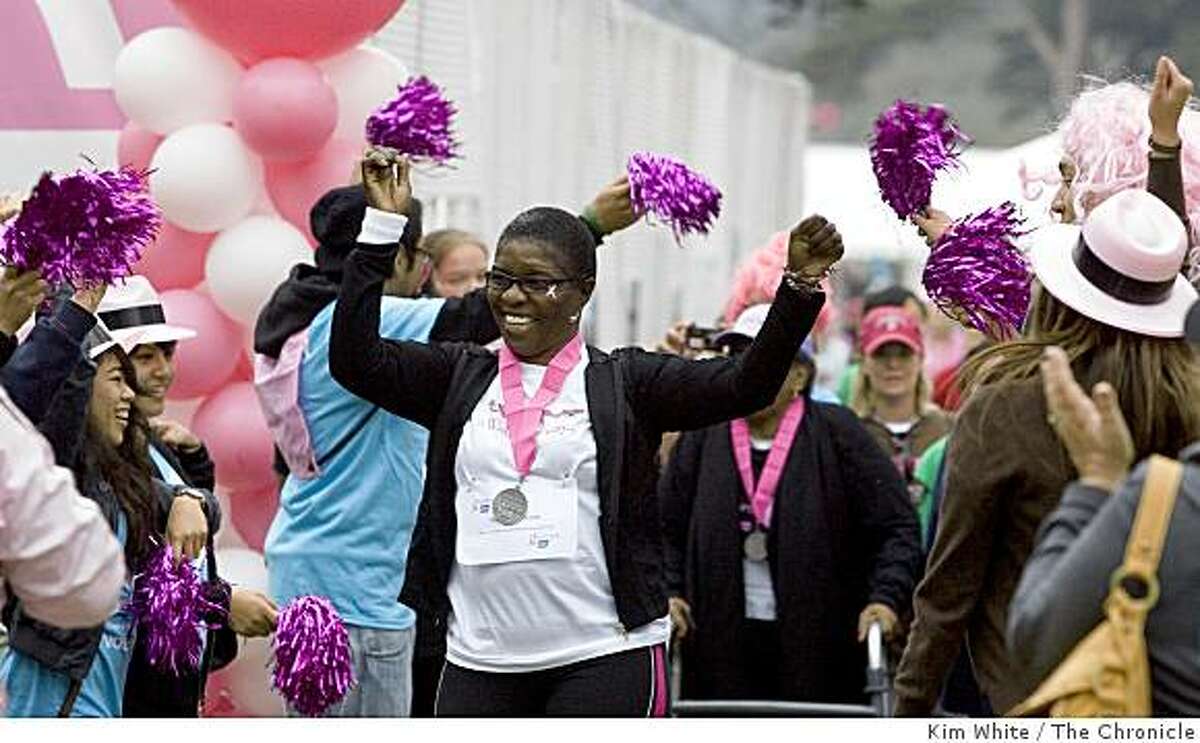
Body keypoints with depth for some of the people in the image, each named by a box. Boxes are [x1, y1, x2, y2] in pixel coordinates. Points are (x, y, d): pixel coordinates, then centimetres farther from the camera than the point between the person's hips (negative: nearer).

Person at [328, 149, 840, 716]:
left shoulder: (625, 383, 3)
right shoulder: (460, 377, 10)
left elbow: (746, 384, -6)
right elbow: (356, 360, -1)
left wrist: (801, 284, -19)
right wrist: (381, 227, -5)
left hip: (604, 658, -3)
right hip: (478, 662, 3)